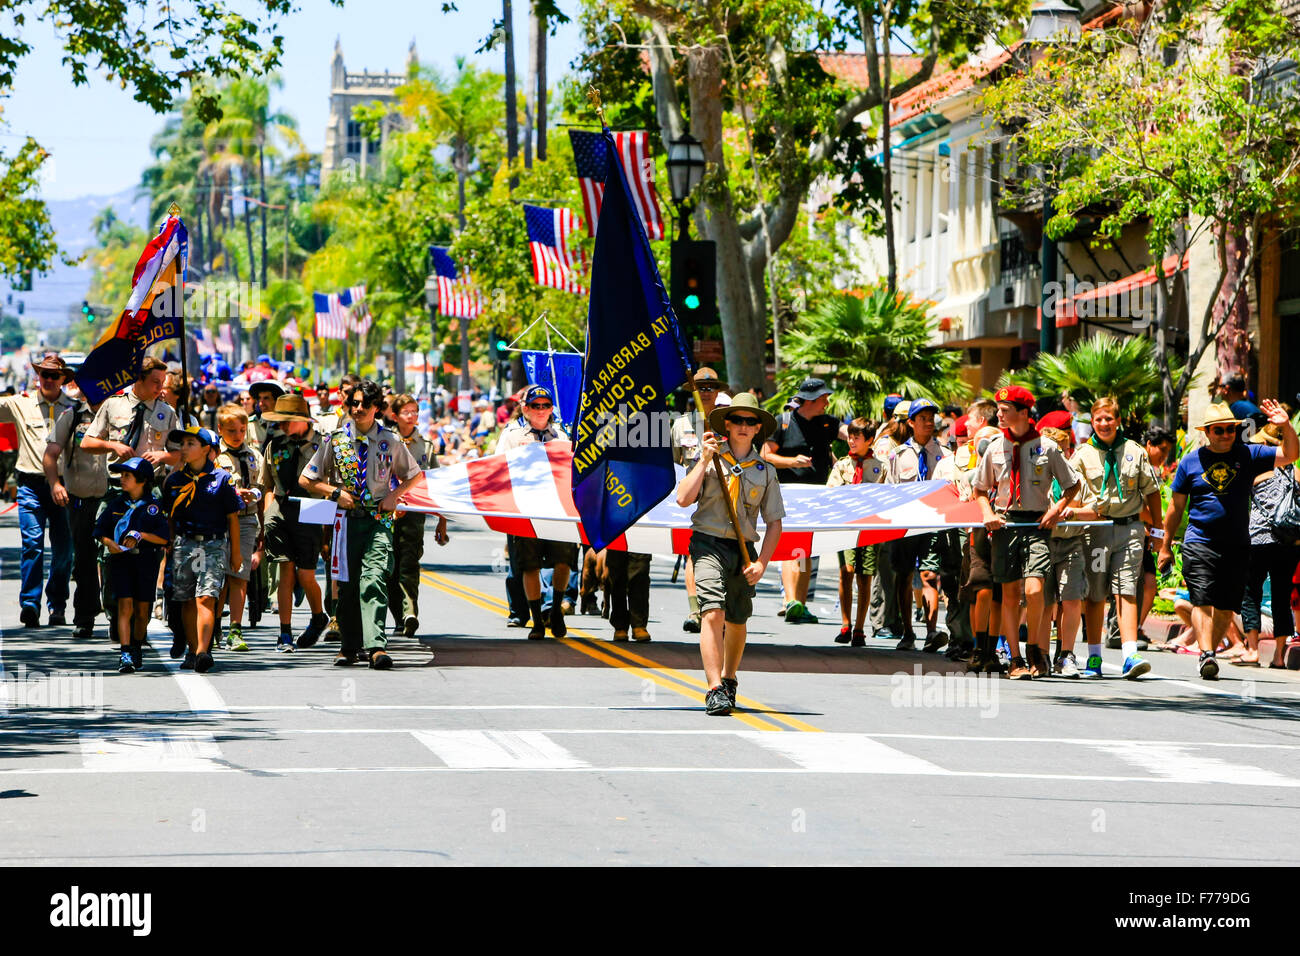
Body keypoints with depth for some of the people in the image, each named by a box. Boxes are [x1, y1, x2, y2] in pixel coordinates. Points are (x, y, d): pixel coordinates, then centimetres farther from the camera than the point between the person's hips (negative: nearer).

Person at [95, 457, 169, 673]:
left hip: (146, 560, -1)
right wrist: (109, 543, -6)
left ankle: (137, 647, 30)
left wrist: (140, 535, -16)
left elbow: (164, 538, -5)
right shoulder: (116, 503, 8)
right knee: (125, 605, -11)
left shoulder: (153, 506, -2)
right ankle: (125, 655, -17)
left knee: (142, 610, 7)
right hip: (121, 559, 1)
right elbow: (100, 529, 13)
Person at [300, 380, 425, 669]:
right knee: (347, 584, 5)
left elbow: (415, 475, 18)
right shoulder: (335, 440, 4)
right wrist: (336, 492, -5)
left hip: (378, 519, -2)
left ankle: (376, 646, -26)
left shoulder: (390, 441, 5)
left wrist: (393, 495, 1)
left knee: (374, 580, -17)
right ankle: (350, 646, 17)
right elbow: (306, 479, 10)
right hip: (346, 519, 2)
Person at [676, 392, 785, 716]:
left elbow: (774, 522, 11)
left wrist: (761, 563, -1)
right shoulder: (709, 460, 3)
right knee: (713, 612, -20)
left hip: (743, 548, 3)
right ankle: (715, 690, -24)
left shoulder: (765, 471, 9)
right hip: (708, 543, -3)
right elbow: (683, 499, -7)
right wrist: (704, 461, -11)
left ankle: (729, 679, 38)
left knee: (737, 621, 12)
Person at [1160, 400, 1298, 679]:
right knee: (1202, 602, -15)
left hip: (1237, 546, 2)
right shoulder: (1191, 462, 4)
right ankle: (1206, 655, -22)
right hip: (1199, 543, -2)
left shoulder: (1248, 455, 5)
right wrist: (1166, 546, 10)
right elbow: (1176, 506, 10)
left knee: (1226, 608, 4)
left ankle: (1208, 655, 17)